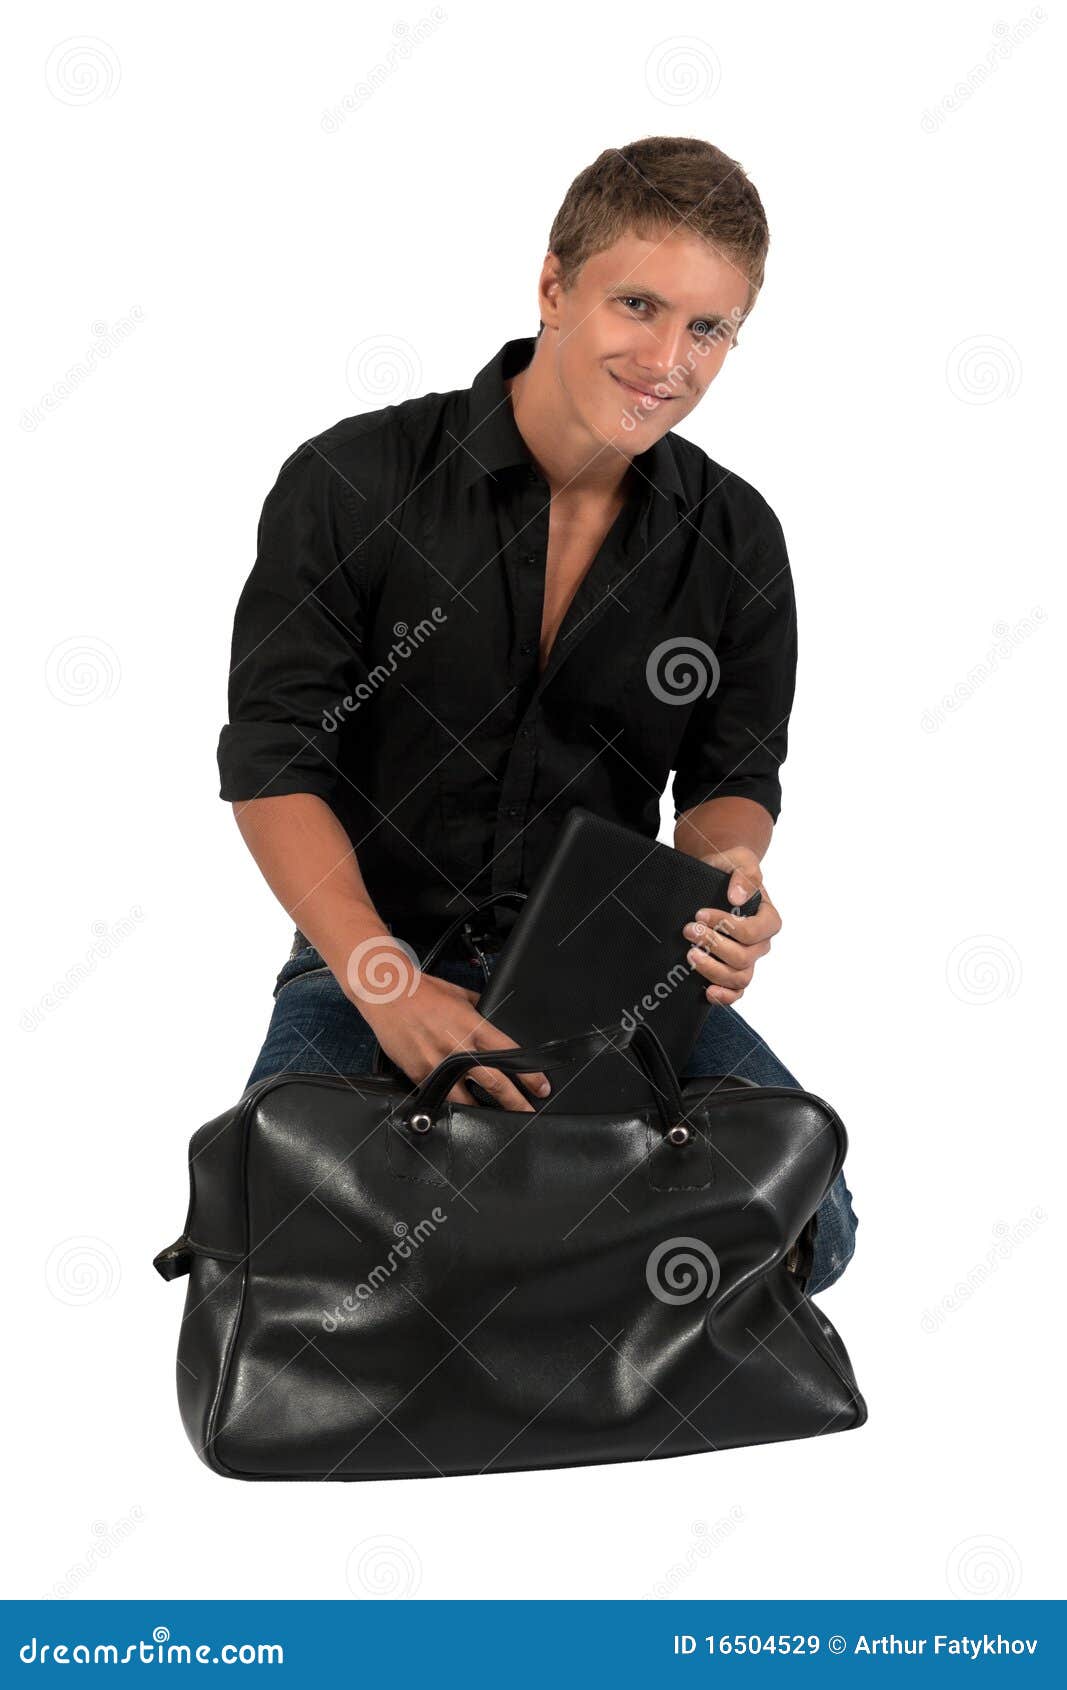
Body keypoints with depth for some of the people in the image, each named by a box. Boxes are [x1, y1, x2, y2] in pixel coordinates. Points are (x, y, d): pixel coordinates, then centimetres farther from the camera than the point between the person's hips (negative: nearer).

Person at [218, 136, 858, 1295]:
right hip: (374, 948, -2)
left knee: (805, 1219, -18)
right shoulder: (347, 484, -10)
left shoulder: (738, 538, -1)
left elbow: (731, 776, 9)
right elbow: (272, 763, -10)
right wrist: (389, 989, -23)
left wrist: (722, 874, -18)